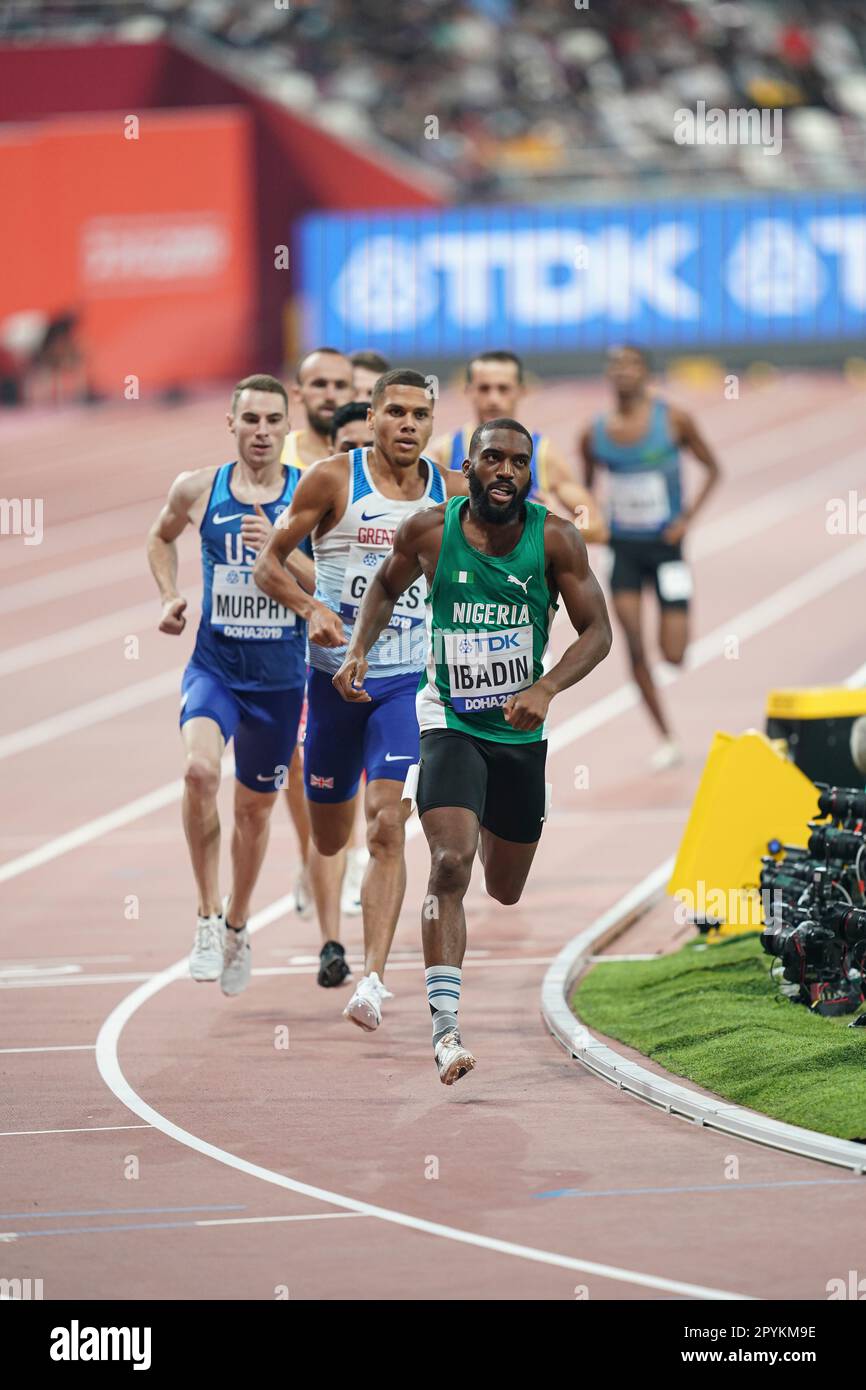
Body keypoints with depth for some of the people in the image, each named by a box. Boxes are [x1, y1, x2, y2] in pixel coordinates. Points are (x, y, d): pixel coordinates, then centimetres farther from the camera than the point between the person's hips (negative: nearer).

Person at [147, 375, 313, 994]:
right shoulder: (197, 489, -2)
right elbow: (161, 537, 20)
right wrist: (171, 597, 5)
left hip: (280, 678, 1)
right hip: (213, 664, -1)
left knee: (256, 807, 15)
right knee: (200, 769, -29)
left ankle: (237, 926, 39)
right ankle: (208, 915, -17)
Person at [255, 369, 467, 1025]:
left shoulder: (451, 493, 2)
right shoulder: (333, 479, -6)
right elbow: (269, 563, -3)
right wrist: (310, 607, -21)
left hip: (408, 680, 0)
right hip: (335, 672, 0)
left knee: (387, 825, -17)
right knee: (329, 834, 14)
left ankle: (373, 978, -22)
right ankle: (330, 939, 44)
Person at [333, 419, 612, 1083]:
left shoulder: (556, 539, -10)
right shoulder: (430, 531, -9)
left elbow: (597, 631, -8)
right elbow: (387, 587, 12)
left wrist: (545, 688, -24)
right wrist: (359, 650, -4)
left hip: (522, 730, 2)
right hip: (450, 722, -2)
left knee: (505, 892, 17)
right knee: (451, 865, -23)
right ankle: (446, 1028, -25)